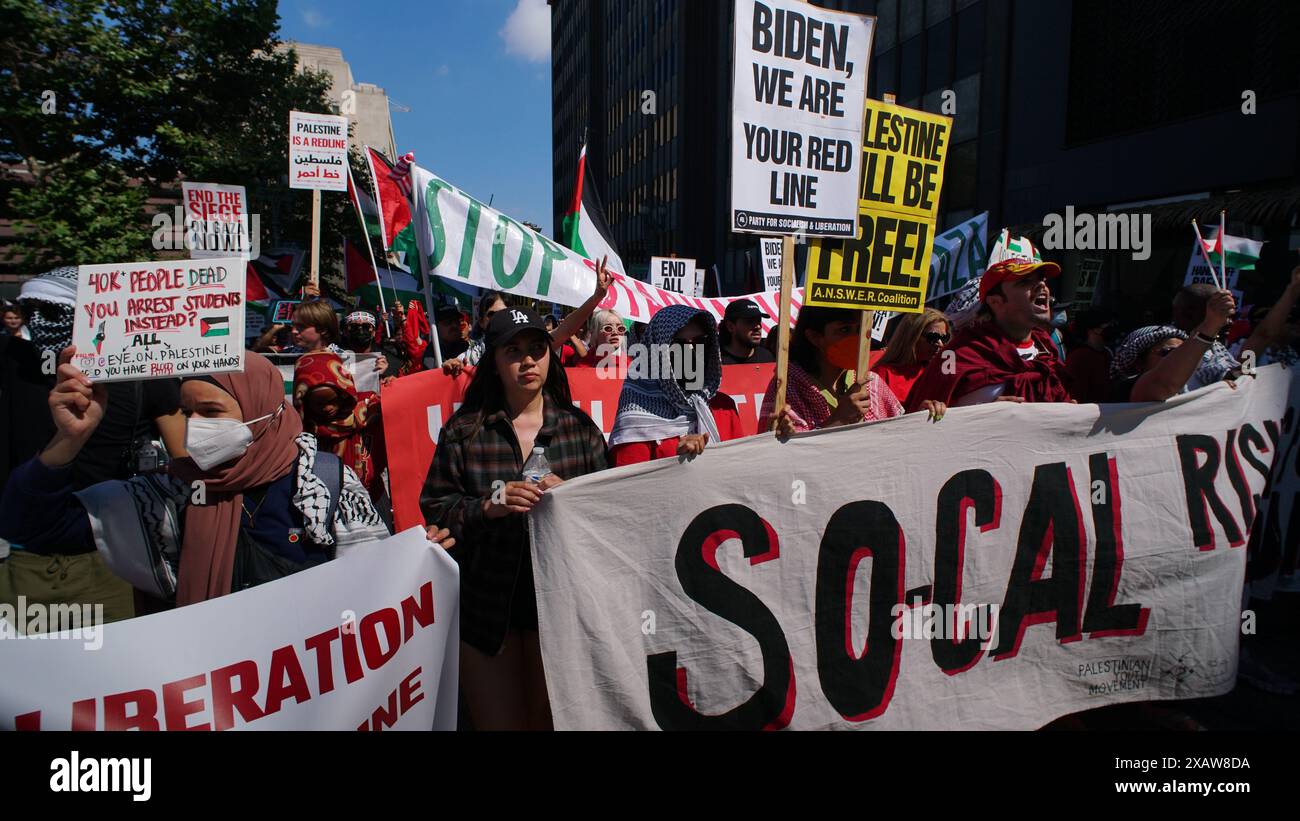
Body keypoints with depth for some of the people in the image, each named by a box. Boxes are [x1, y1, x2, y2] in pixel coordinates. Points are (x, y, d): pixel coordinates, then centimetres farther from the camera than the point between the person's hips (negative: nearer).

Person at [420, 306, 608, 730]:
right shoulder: (463, 430, 0)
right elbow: (435, 508, -1)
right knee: (499, 720, 10)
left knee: (549, 717, 17)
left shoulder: (579, 428, 3)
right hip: (486, 603, -1)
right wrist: (488, 505, -18)